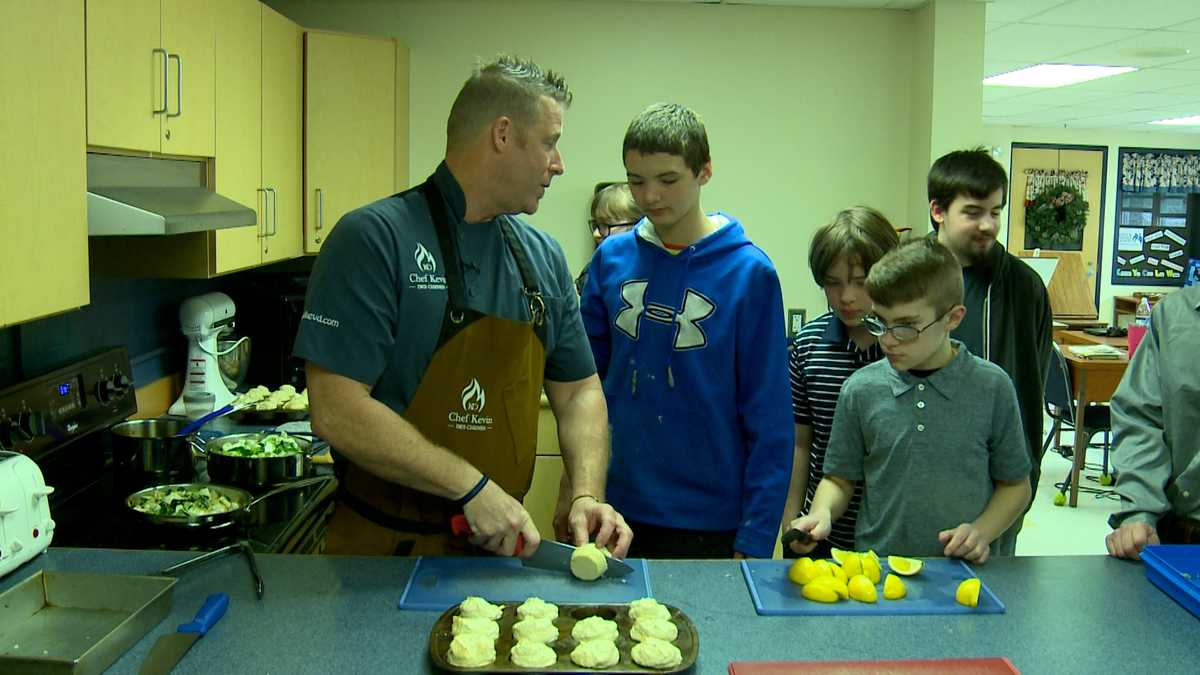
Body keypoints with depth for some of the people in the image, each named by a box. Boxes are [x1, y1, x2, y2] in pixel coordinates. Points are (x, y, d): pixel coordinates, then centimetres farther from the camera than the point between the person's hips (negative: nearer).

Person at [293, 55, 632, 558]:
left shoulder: (543, 258, 6)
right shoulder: (374, 239, -15)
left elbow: (578, 391, 10)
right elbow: (335, 411, -21)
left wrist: (587, 495, -7)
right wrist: (472, 486, -21)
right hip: (385, 547, -5)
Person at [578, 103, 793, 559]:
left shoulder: (749, 272, -11)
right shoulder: (613, 259, 0)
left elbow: (769, 417, -9)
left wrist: (755, 538, -10)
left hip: (710, 521, -3)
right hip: (620, 507, 3)